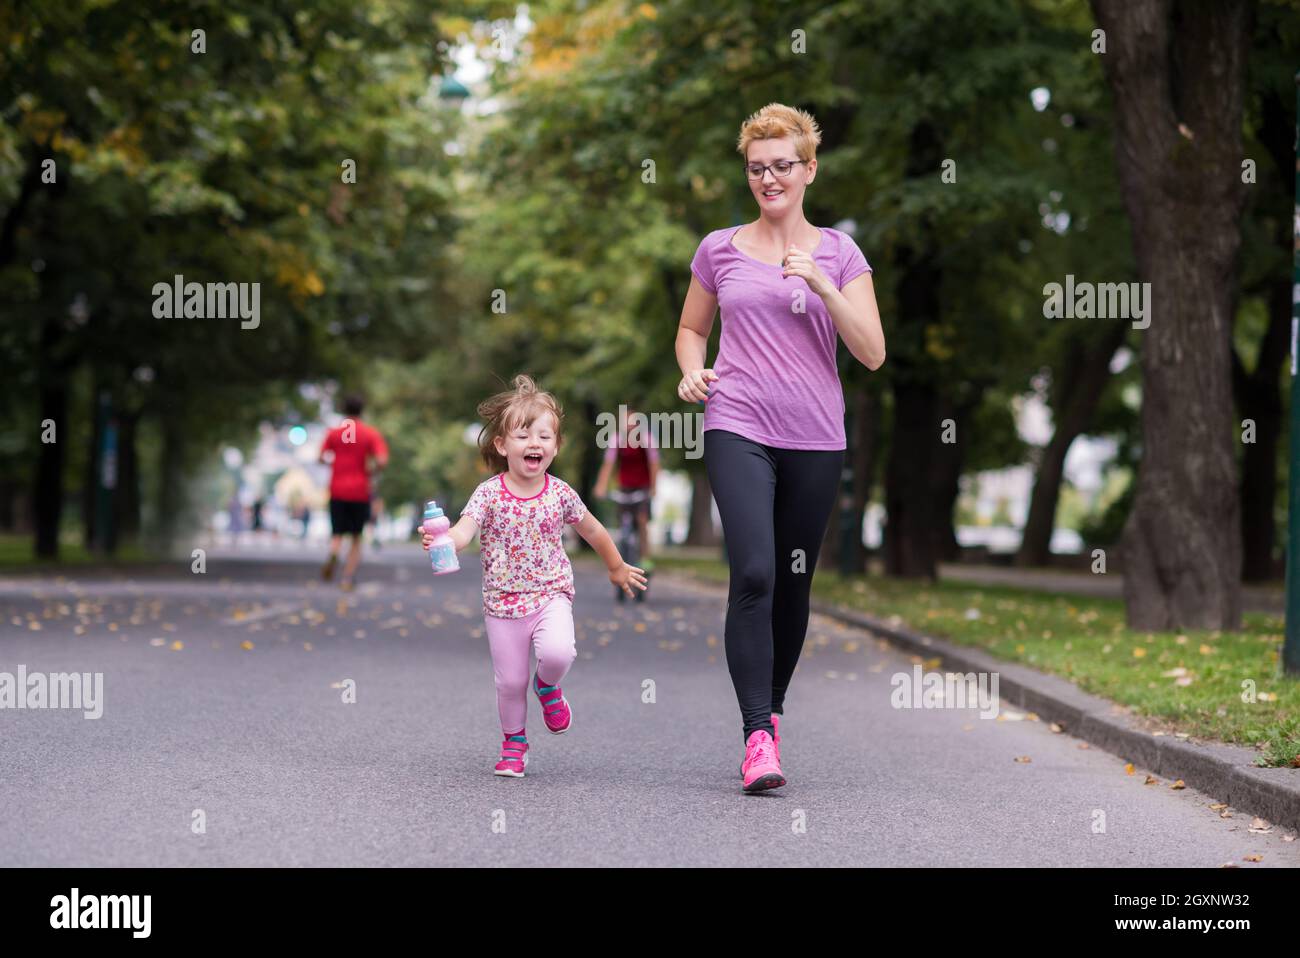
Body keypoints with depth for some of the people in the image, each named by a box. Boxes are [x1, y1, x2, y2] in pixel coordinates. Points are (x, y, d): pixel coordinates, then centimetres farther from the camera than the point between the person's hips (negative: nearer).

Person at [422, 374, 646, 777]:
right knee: (510, 682, 3)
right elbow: (464, 530, -23)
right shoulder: (489, 494, -9)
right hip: (503, 603, 0)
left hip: (551, 596, 0)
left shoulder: (560, 493, -3)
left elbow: (591, 529, 14)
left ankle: (547, 684, 9)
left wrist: (617, 567, 27)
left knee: (558, 651, -28)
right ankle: (514, 742, 30)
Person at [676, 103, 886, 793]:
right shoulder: (720, 250, 8)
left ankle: (771, 712, 28)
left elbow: (872, 353, -3)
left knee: (793, 583, 8)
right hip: (738, 430, -1)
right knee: (754, 573, -18)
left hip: (815, 438, 1)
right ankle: (757, 736, -18)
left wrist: (818, 281, -13)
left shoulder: (838, 253, 6)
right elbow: (691, 329, 23)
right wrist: (693, 371, 1)